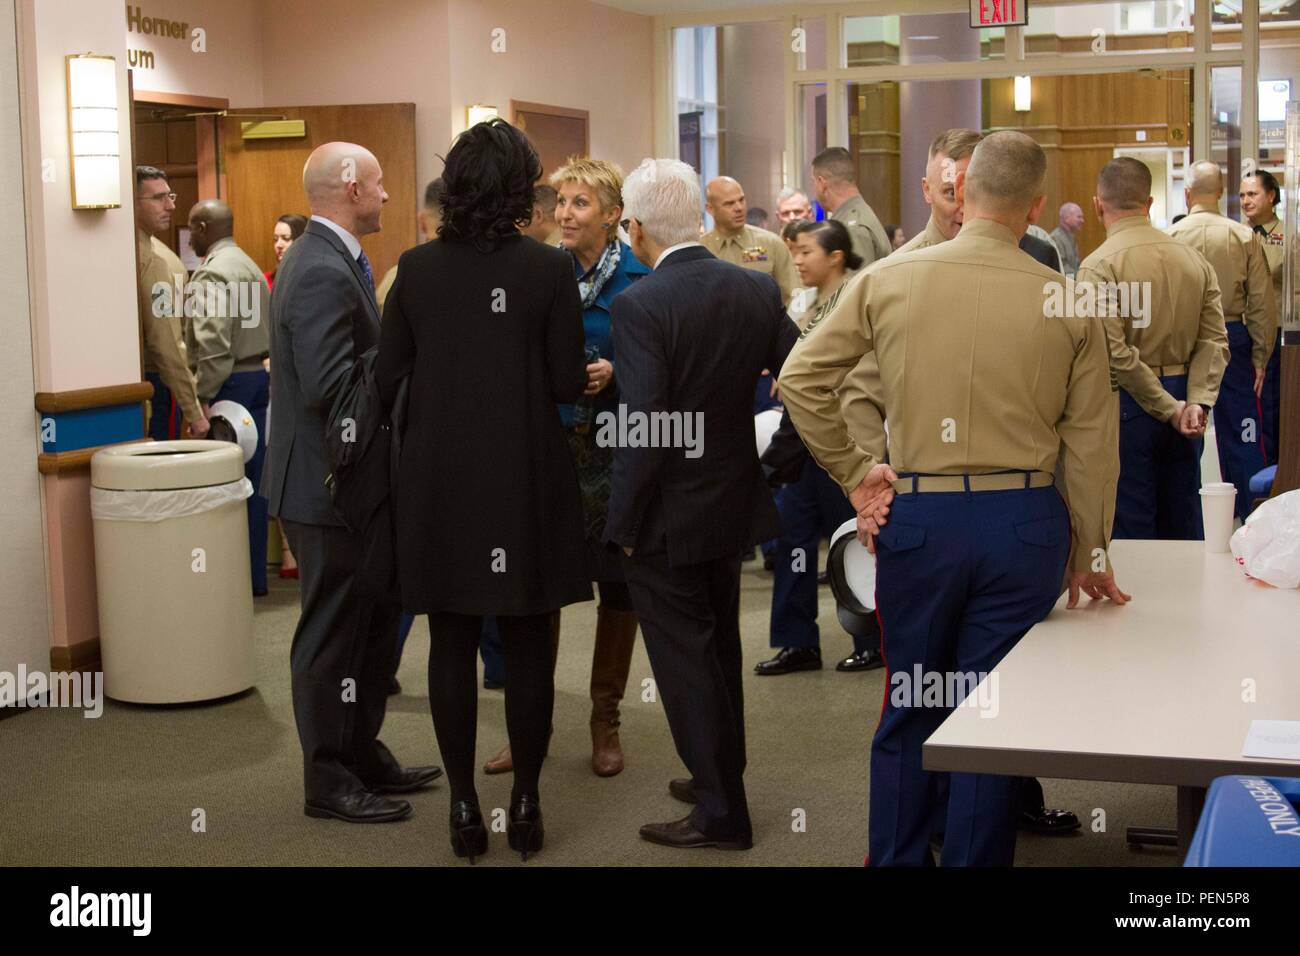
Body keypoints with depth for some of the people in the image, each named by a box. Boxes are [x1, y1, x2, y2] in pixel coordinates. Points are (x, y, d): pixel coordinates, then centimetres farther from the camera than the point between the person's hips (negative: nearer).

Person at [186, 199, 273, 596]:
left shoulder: (212, 272, -11)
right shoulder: (250, 266, 18)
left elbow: (213, 343, -20)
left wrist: (202, 396, -18)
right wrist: (260, 371, 16)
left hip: (230, 383, -9)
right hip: (260, 378, 9)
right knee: (253, 479, 10)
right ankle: (255, 574, 14)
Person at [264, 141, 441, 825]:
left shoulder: (327, 260, 12)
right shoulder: (323, 272, -21)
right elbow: (331, 384, -28)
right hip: (328, 484, -11)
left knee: (373, 621, 19)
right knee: (333, 633, 1)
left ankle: (362, 753, 31)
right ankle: (328, 780, 13)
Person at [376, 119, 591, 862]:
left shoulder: (416, 269, -1)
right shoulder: (550, 270, -8)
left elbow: (388, 377, 3)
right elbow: (567, 383, -7)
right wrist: (590, 374, 15)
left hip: (439, 486, 2)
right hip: (525, 486, -2)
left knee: (452, 647, 9)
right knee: (529, 646, 8)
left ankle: (465, 804, 13)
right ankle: (526, 801, 15)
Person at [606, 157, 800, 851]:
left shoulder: (640, 305, -20)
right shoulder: (757, 289, -1)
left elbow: (645, 427, -23)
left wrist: (625, 524, -14)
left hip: (668, 515, -7)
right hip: (733, 503, 7)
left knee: (684, 660, 5)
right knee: (720, 647, 22)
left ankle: (722, 814, 12)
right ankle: (720, 778, 37)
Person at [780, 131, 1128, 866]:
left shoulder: (888, 280, -3)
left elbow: (801, 379, -1)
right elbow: (1091, 441, 1)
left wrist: (854, 473, 6)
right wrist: (1091, 552, 11)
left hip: (917, 515, 1)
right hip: (1025, 521, -1)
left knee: (908, 712, 16)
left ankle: (896, 857, 26)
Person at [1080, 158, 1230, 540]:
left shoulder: (1099, 265, -13)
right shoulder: (1194, 259, 5)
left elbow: (1115, 352, -18)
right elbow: (1214, 340, -1)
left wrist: (1169, 408, -11)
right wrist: (1196, 402, -7)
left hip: (1128, 406, -6)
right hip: (1183, 398, 6)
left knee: (1132, 532, 1)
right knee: (1183, 524, 15)